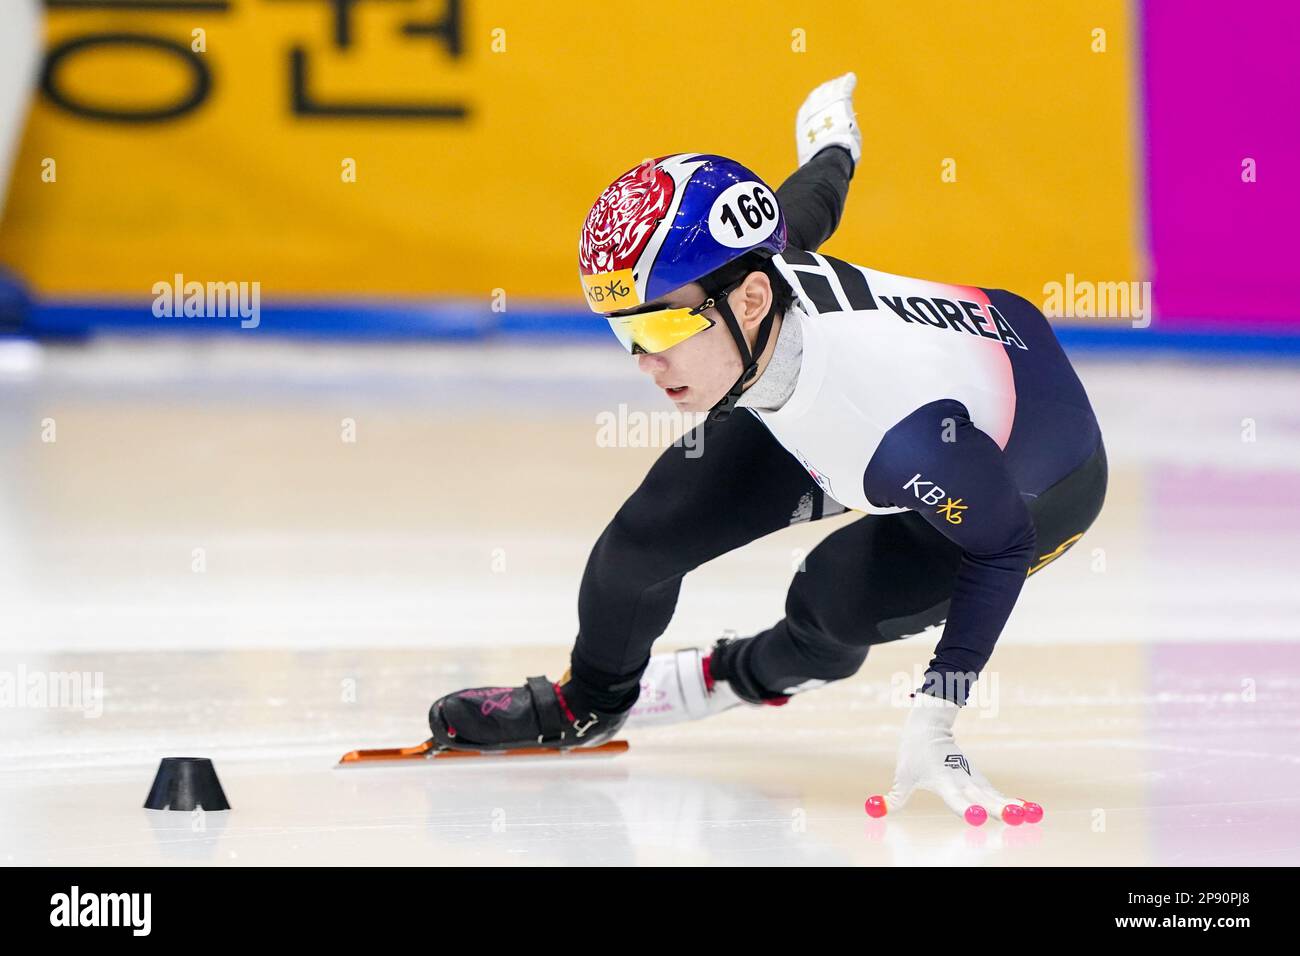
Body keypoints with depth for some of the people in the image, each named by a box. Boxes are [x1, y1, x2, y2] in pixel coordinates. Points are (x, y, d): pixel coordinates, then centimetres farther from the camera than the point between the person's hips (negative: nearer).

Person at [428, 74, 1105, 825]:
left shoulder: (909, 428, -49)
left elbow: (1001, 546, -32)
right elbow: (798, 217, -5)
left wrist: (933, 722, -34)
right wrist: (831, 161, 21)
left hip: (1029, 485, -6)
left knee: (835, 605, -24)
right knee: (652, 530, -1)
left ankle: (749, 676, 15)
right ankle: (587, 706, 30)